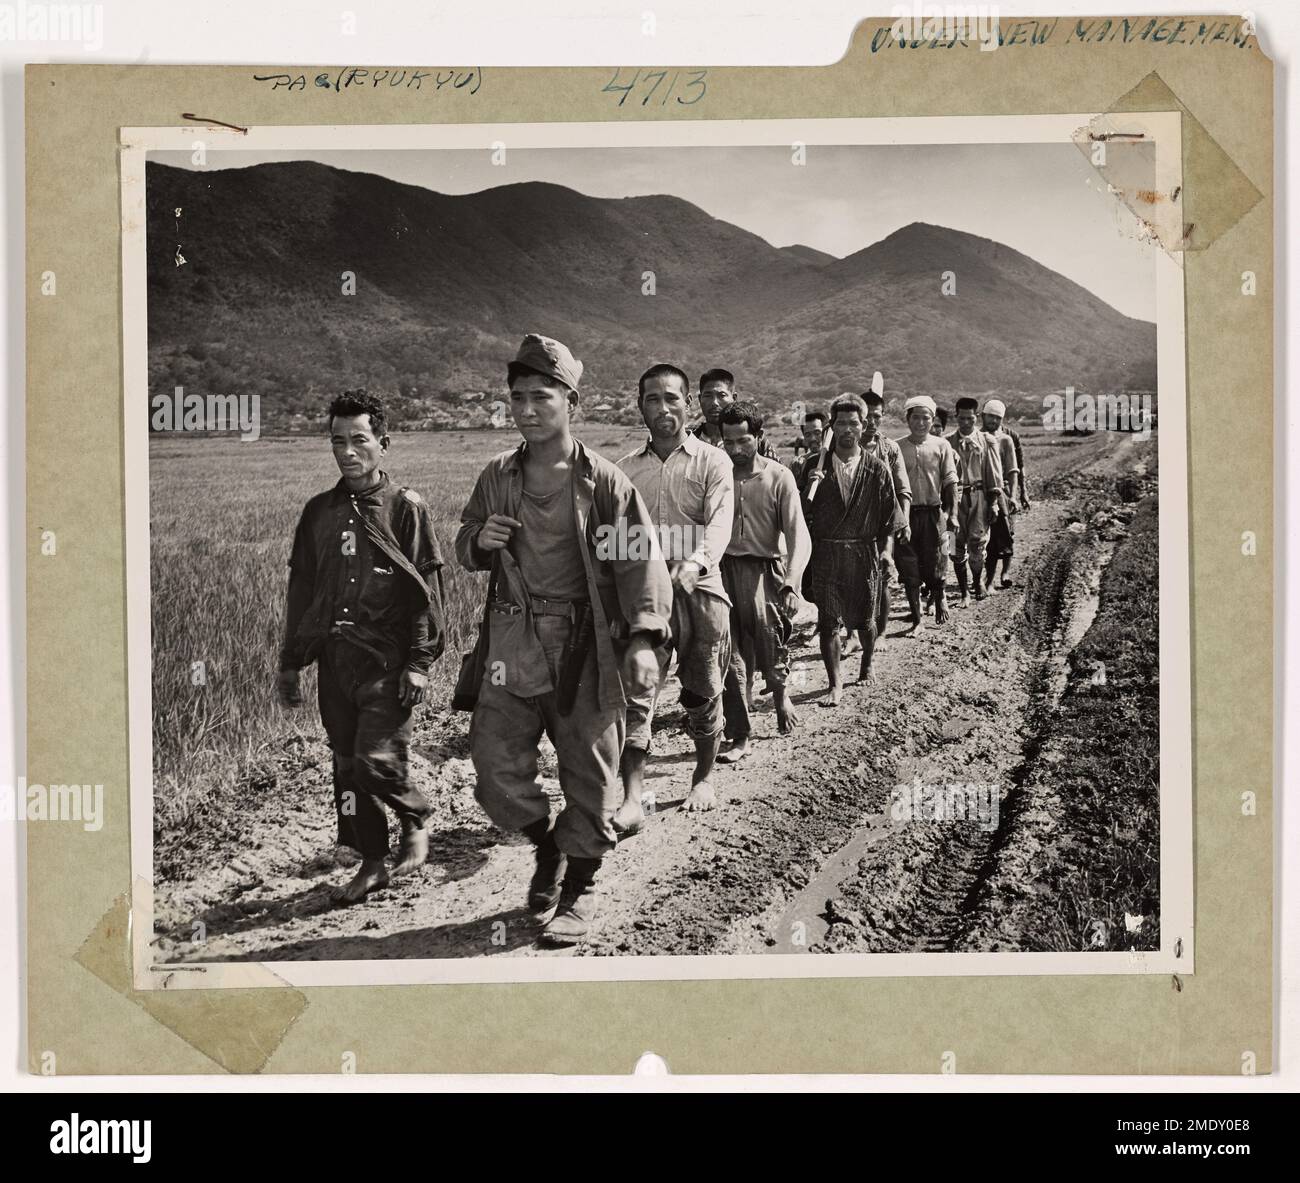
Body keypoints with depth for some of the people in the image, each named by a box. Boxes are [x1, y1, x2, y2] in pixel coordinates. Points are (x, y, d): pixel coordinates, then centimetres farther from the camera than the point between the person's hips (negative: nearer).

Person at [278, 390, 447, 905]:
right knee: (346, 763, 8)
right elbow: (300, 588, 17)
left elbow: (427, 590, -5)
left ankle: (416, 821, 16)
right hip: (334, 657, 5)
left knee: (379, 758, -14)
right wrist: (290, 662, 15)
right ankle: (372, 862, 19)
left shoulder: (406, 508, -3)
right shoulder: (319, 512, 12)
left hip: (387, 658, -5)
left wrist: (419, 661, -11)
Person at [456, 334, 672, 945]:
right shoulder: (497, 476, 7)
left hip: (585, 646, -3)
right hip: (514, 644, 4)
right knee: (496, 768, 0)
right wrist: (478, 541, -5)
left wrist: (643, 638, -23)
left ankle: (580, 888, 25)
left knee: (589, 774, 6)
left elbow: (641, 562, -11)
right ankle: (546, 843, 30)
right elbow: (466, 546, 20)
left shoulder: (603, 482, -7)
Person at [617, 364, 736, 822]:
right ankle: (632, 798, -11)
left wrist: (695, 563, -34)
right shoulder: (626, 469, 11)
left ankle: (703, 778, 32)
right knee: (636, 694, -10)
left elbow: (720, 524, -14)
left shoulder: (712, 462, 0)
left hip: (700, 589, -1)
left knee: (703, 694, 10)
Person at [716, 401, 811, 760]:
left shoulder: (779, 477, -5)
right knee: (730, 659, 1)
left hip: (764, 572, -2)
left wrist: (791, 583, -24)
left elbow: (798, 535, -11)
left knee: (772, 656, 5)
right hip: (723, 572, 2)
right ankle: (739, 736, 10)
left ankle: (780, 696, 39)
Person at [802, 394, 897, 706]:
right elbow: (803, 512, 0)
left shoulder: (877, 469, 2)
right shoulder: (818, 466, 2)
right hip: (826, 554, 0)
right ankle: (834, 685, 4)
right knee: (828, 621, -3)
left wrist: (886, 550, -3)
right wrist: (811, 487, -18)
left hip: (863, 553, 0)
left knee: (865, 619, 11)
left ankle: (866, 666, 38)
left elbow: (889, 516, 5)